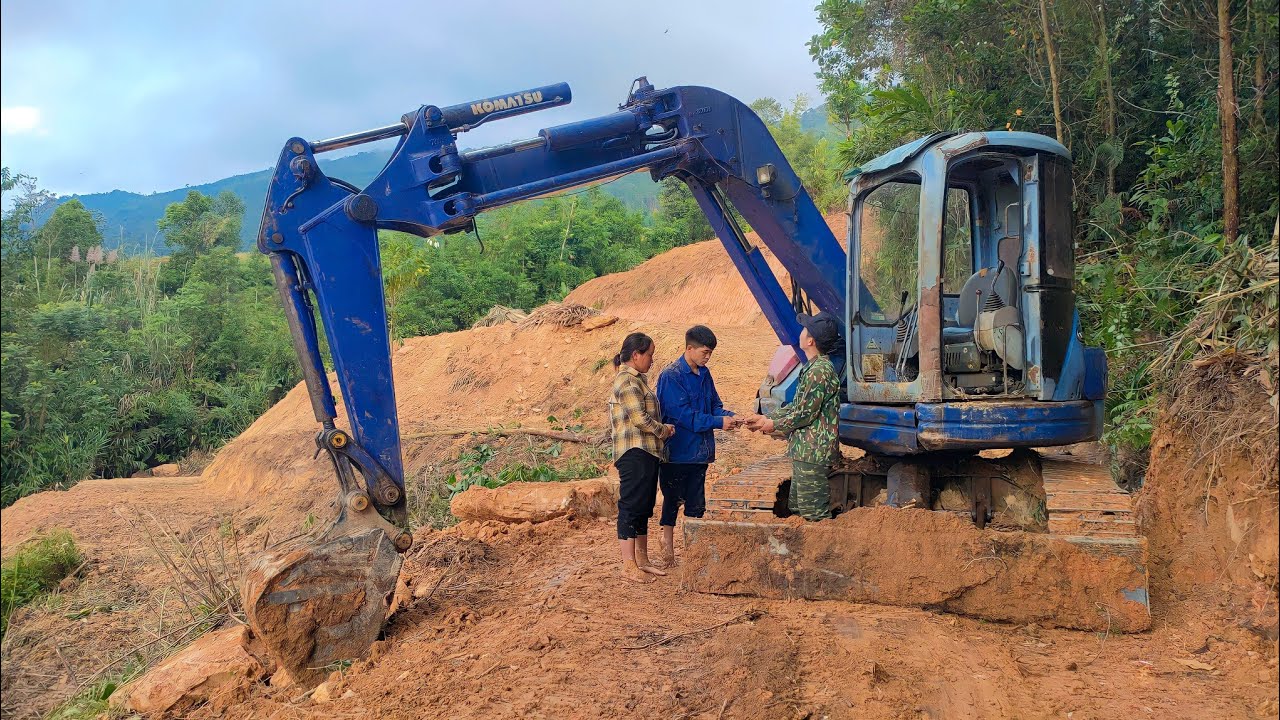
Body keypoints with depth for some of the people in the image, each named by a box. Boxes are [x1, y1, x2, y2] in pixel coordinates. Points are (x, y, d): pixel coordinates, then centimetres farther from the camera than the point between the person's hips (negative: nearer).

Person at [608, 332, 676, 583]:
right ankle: (629, 567, -1)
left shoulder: (636, 380, 19)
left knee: (643, 508, 15)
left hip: (647, 453, 10)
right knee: (630, 508, -5)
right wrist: (664, 430, -5)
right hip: (634, 453, -10)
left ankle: (642, 560, 24)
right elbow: (640, 418, -19)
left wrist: (662, 429, 10)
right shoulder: (627, 381, -13)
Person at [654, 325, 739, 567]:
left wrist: (728, 416, -7)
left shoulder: (704, 374, 10)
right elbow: (681, 413, -20)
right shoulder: (671, 375, -14)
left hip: (700, 451, 7)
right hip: (678, 451, -7)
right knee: (672, 500, 4)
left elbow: (714, 404, 16)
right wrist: (718, 422, -20)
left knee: (696, 502, 11)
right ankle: (667, 551, 14)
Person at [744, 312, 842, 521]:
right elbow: (797, 406, 18)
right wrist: (767, 418, 12)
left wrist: (774, 425, -7)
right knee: (797, 507, 19)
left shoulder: (819, 371, -20)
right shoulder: (815, 367, 13)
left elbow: (805, 413, -20)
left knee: (814, 514, -4)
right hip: (805, 451, 11)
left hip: (813, 452, -11)